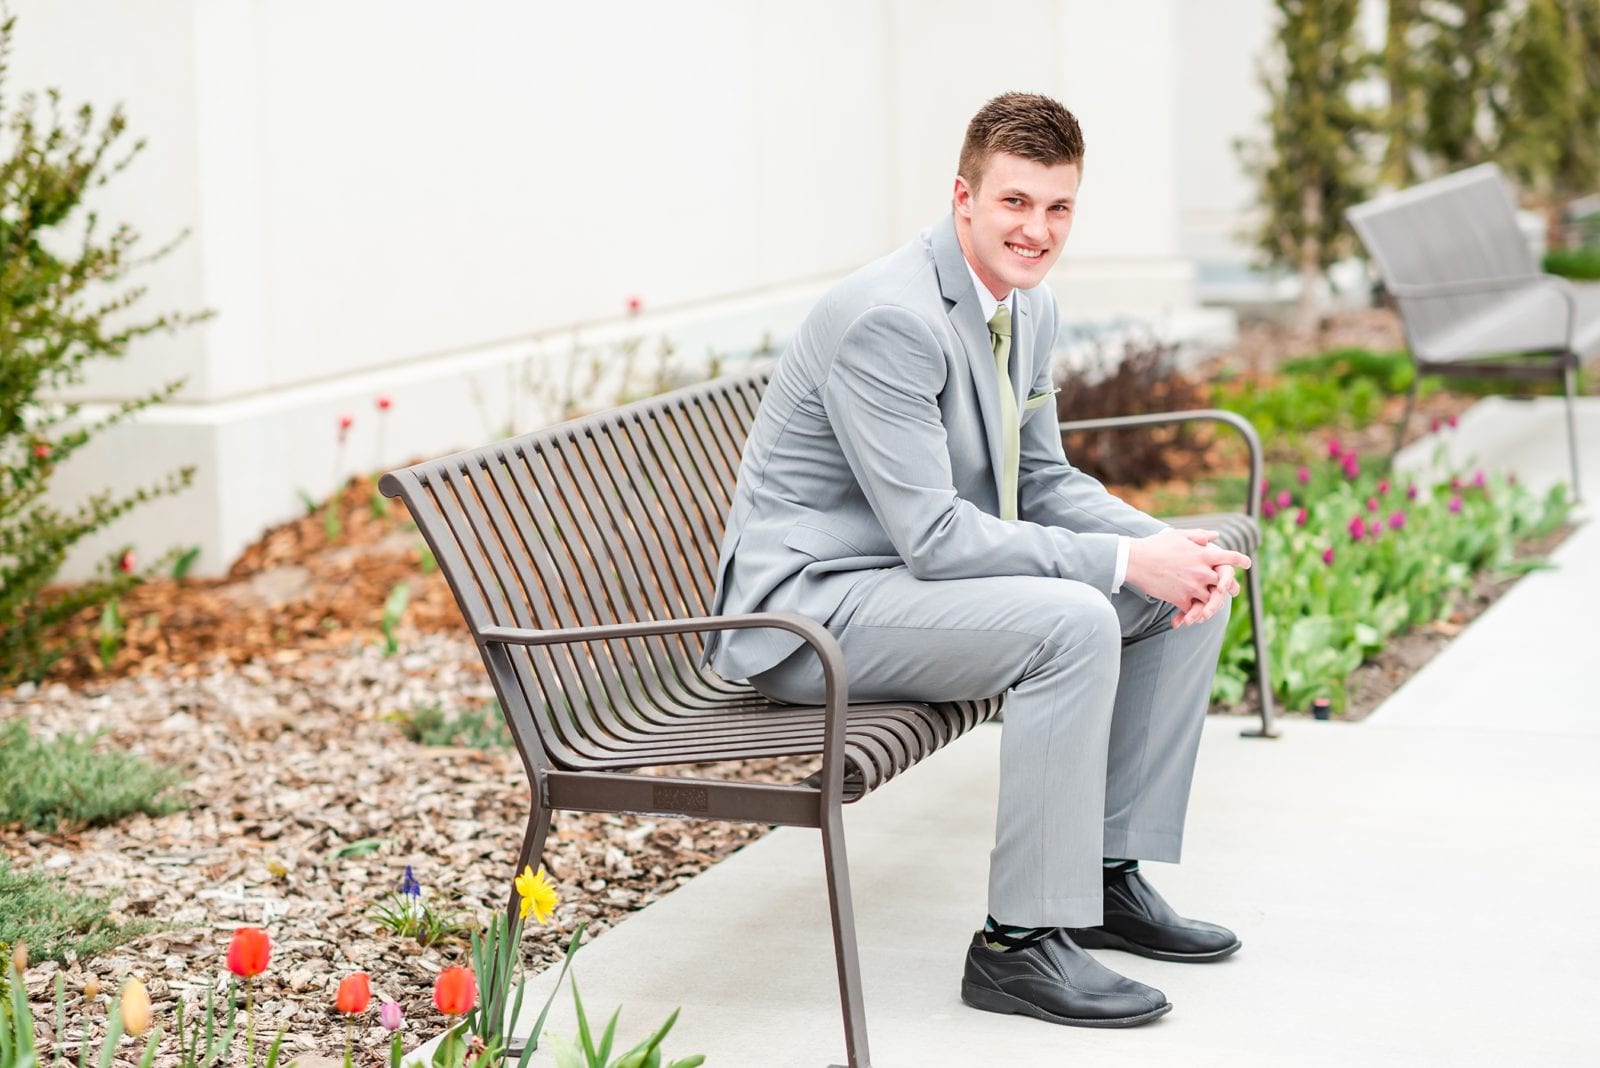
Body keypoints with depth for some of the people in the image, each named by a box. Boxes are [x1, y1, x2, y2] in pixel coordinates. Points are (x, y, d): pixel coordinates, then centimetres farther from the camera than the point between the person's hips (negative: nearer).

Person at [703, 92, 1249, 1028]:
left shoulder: (1032, 307, 6)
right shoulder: (887, 319, -24)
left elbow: (1044, 481, 13)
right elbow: (932, 535, -27)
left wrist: (1164, 543, -6)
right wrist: (1123, 561, -26)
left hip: (923, 577, 10)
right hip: (811, 602, -9)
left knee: (1194, 586, 3)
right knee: (1071, 622, -31)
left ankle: (1110, 873, 10)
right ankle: (1021, 941, -21)